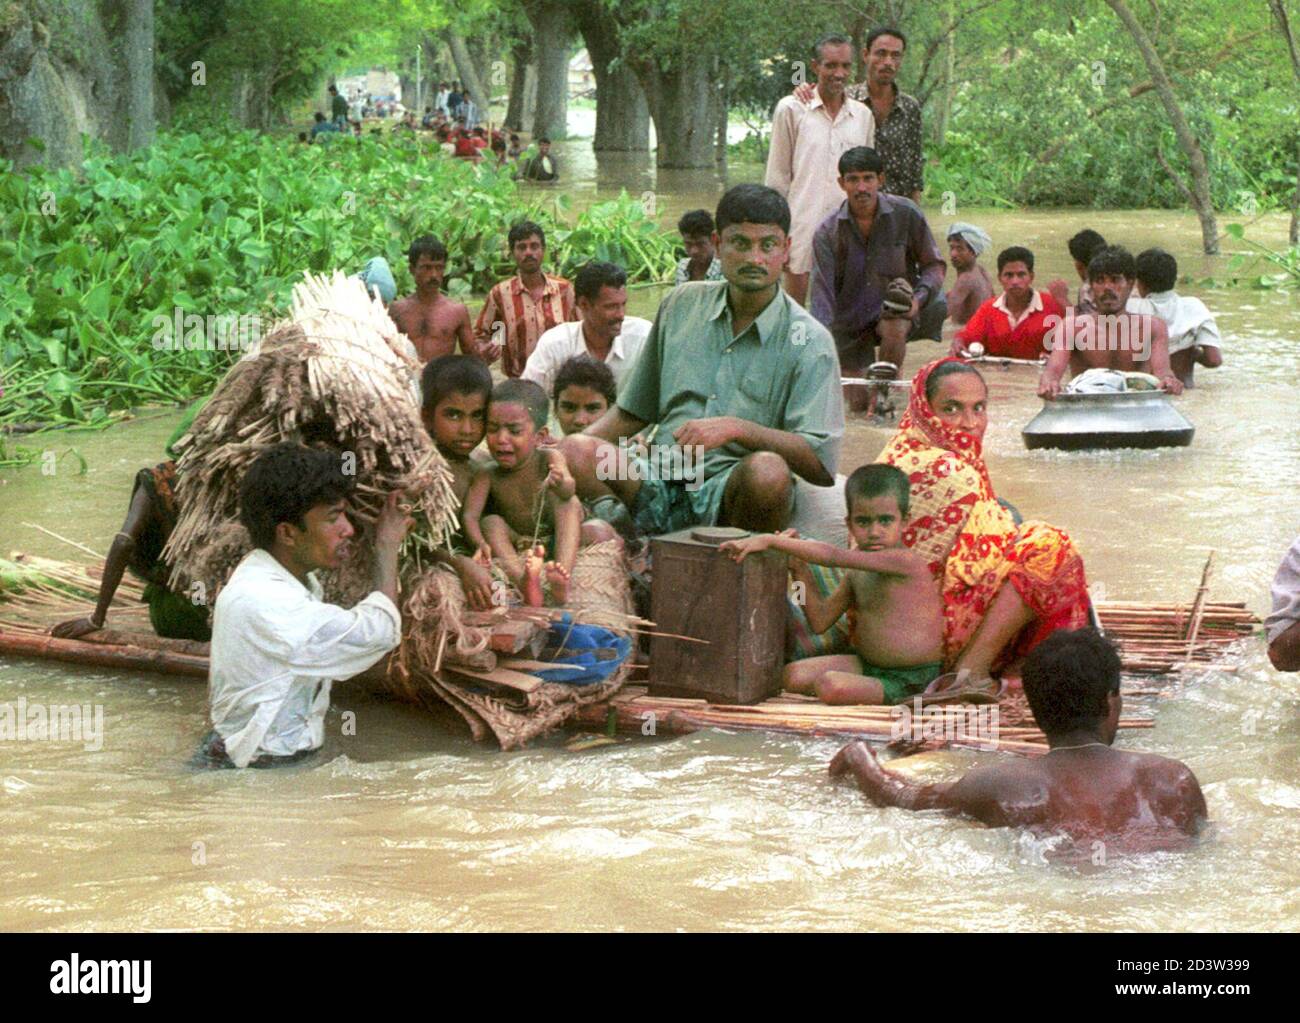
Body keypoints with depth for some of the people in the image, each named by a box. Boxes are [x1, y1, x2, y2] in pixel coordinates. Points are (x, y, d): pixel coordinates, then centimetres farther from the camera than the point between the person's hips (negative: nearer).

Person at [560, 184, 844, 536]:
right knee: (574, 450, -23)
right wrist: (577, 444, 6)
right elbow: (633, 412, 23)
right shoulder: (681, 305, 14)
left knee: (767, 469, -38)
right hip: (659, 483, 4)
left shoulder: (809, 342, 0)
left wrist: (737, 428, -20)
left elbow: (822, 466, -10)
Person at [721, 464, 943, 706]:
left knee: (831, 685, -31)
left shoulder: (906, 561, -21)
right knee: (792, 676, -4)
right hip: (867, 665, 8)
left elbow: (833, 556, -29)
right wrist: (798, 568, -1)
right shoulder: (858, 570, 9)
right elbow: (820, 622, 10)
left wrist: (770, 540, -30)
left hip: (911, 680, -8)